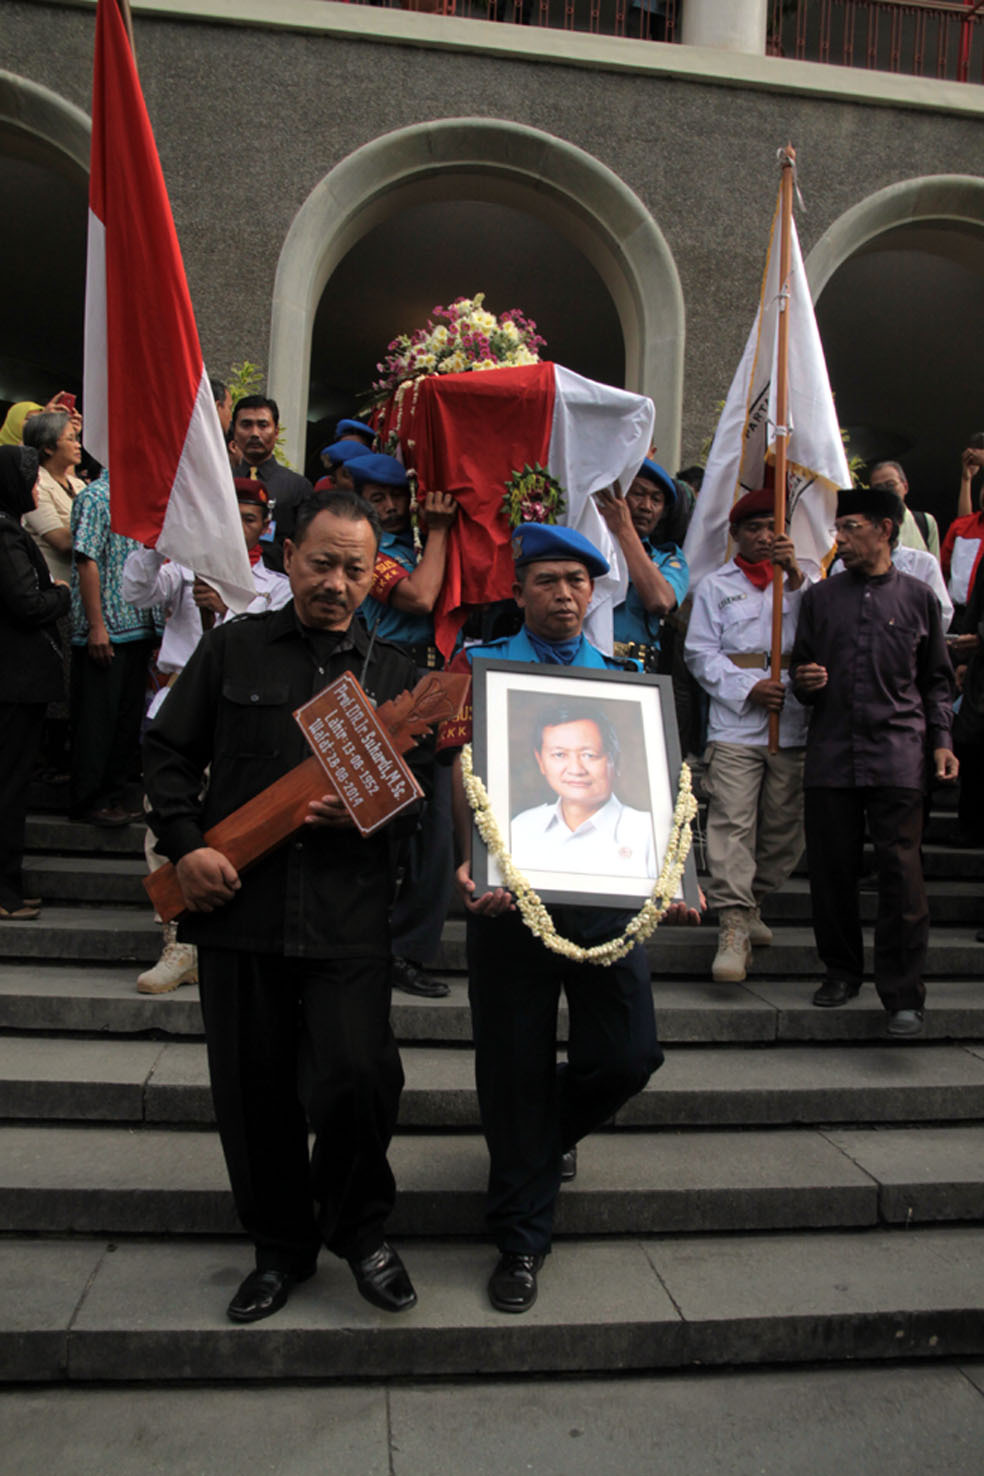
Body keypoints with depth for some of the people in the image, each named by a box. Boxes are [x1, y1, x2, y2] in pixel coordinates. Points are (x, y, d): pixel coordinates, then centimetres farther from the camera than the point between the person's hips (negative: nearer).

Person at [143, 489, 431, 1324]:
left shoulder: (396, 673, 10)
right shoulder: (232, 647, 8)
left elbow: (422, 790, 10)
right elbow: (168, 750, 8)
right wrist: (185, 845, -5)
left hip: (348, 918, 0)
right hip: (236, 904, 1)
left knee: (358, 1078, -9)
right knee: (254, 1091, 9)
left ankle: (360, 1229, 21)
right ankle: (281, 1247, 32)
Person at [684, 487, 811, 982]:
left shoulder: (800, 581, 19)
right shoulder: (715, 586, 14)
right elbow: (700, 654, 4)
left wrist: (795, 578, -11)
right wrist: (748, 688, -10)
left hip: (793, 725, 3)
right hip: (734, 726, -2)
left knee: (785, 827, 5)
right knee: (731, 822, -13)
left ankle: (748, 905, 23)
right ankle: (734, 927, -12)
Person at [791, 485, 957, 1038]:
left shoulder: (918, 596, 10)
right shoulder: (820, 598, 14)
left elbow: (937, 679, 14)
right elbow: (802, 668, 19)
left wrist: (941, 738, 3)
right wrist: (805, 683, -4)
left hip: (898, 752, -2)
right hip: (831, 752, 2)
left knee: (901, 872, -6)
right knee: (832, 868, 5)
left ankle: (904, 995, 1)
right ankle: (842, 971, 22)